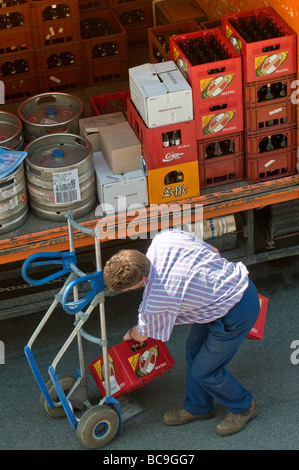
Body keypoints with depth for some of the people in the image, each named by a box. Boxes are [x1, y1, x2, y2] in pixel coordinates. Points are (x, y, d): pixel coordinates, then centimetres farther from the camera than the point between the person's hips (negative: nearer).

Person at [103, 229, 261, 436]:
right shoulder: (163, 238, -14)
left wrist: (130, 335, 23)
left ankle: (244, 407, 32)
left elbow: (142, 335, -3)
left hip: (236, 313, -9)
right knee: (195, 349, 21)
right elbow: (213, 251, 4)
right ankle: (197, 407, 42)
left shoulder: (155, 301, -28)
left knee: (204, 371, 7)